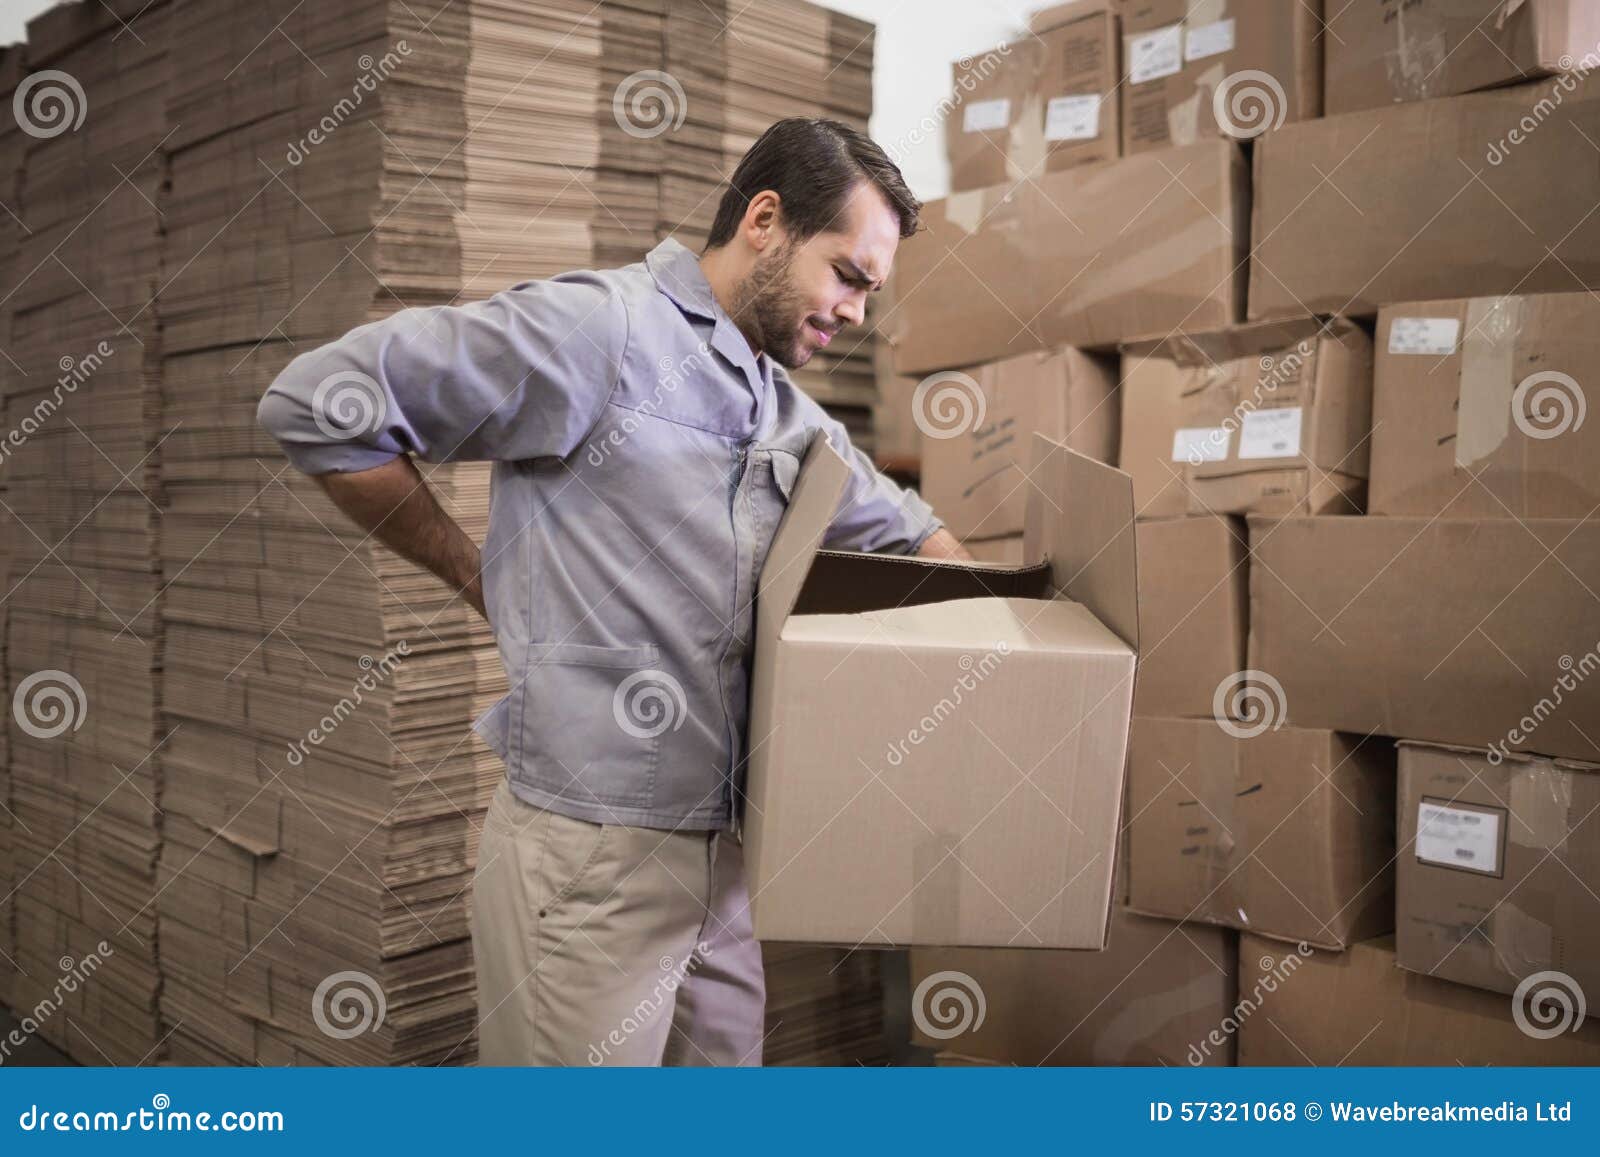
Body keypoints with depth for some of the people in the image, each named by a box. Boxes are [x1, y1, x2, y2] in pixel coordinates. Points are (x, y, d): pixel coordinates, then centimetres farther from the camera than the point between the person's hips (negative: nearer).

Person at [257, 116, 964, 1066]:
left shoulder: (793, 420, 14)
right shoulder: (598, 328, -12)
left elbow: (906, 531, 29)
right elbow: (318, 404, -14)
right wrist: (475, 573, -8)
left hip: (723, 850, 8)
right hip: (588, 854, -8)